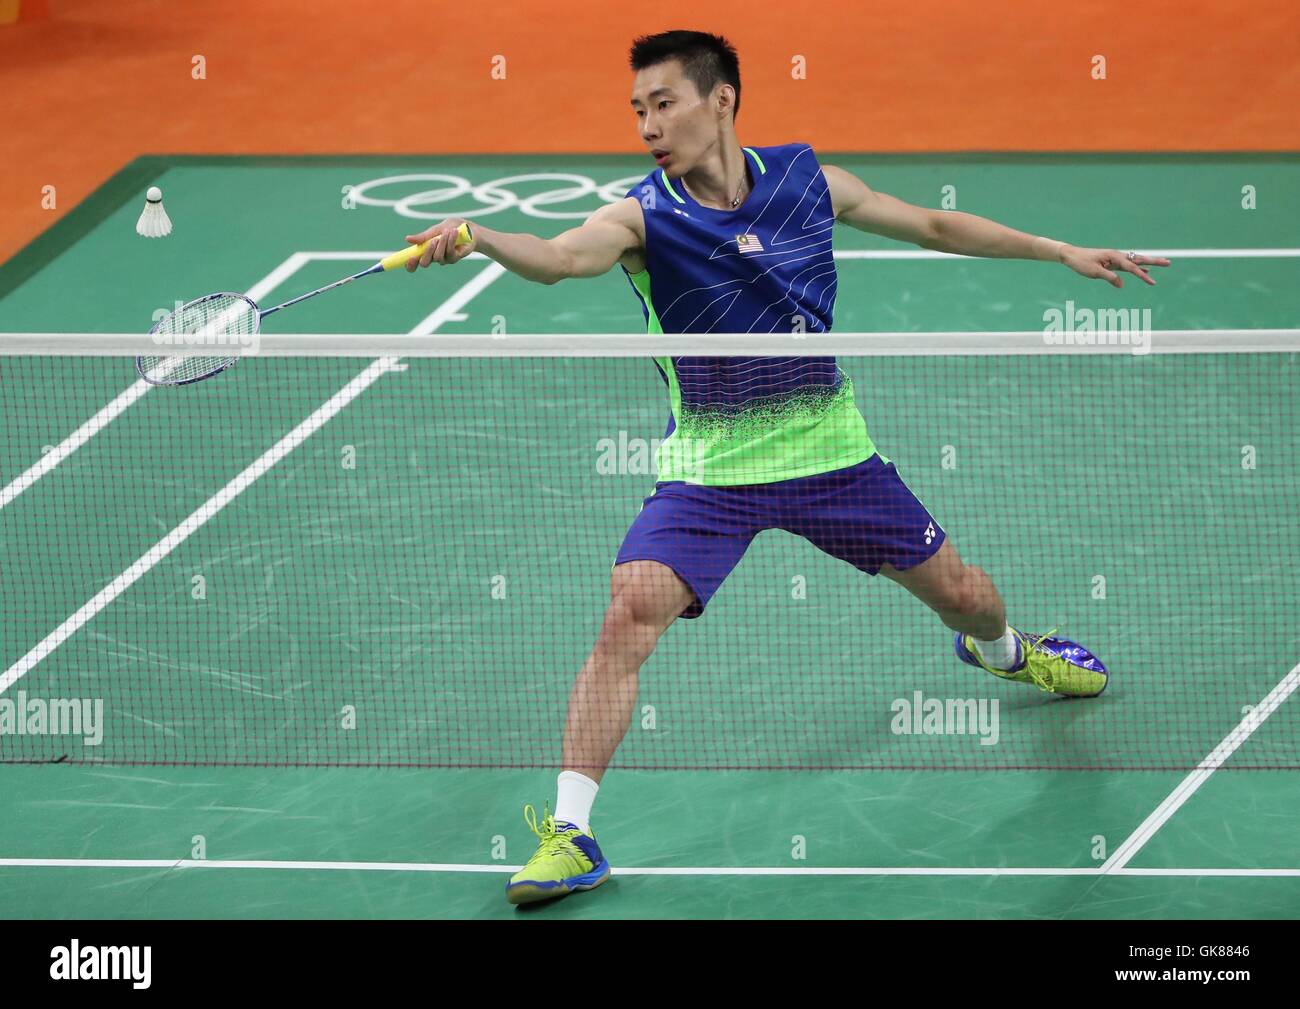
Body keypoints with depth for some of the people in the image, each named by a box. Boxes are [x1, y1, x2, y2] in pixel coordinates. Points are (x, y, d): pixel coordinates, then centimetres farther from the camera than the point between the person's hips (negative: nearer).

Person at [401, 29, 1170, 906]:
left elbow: (933, 226, 9)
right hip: (709, 470, -3)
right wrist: (479, 238, -59)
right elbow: (561, 256, -38)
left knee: (959, 592, 15)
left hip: (830, 452, 3)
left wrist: (1061, 251, 11)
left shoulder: (807, 180, -6)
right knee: (630, 612, -24)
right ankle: (571, 834, -18)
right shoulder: (643, 216, -16)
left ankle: (1004, 649, 55)